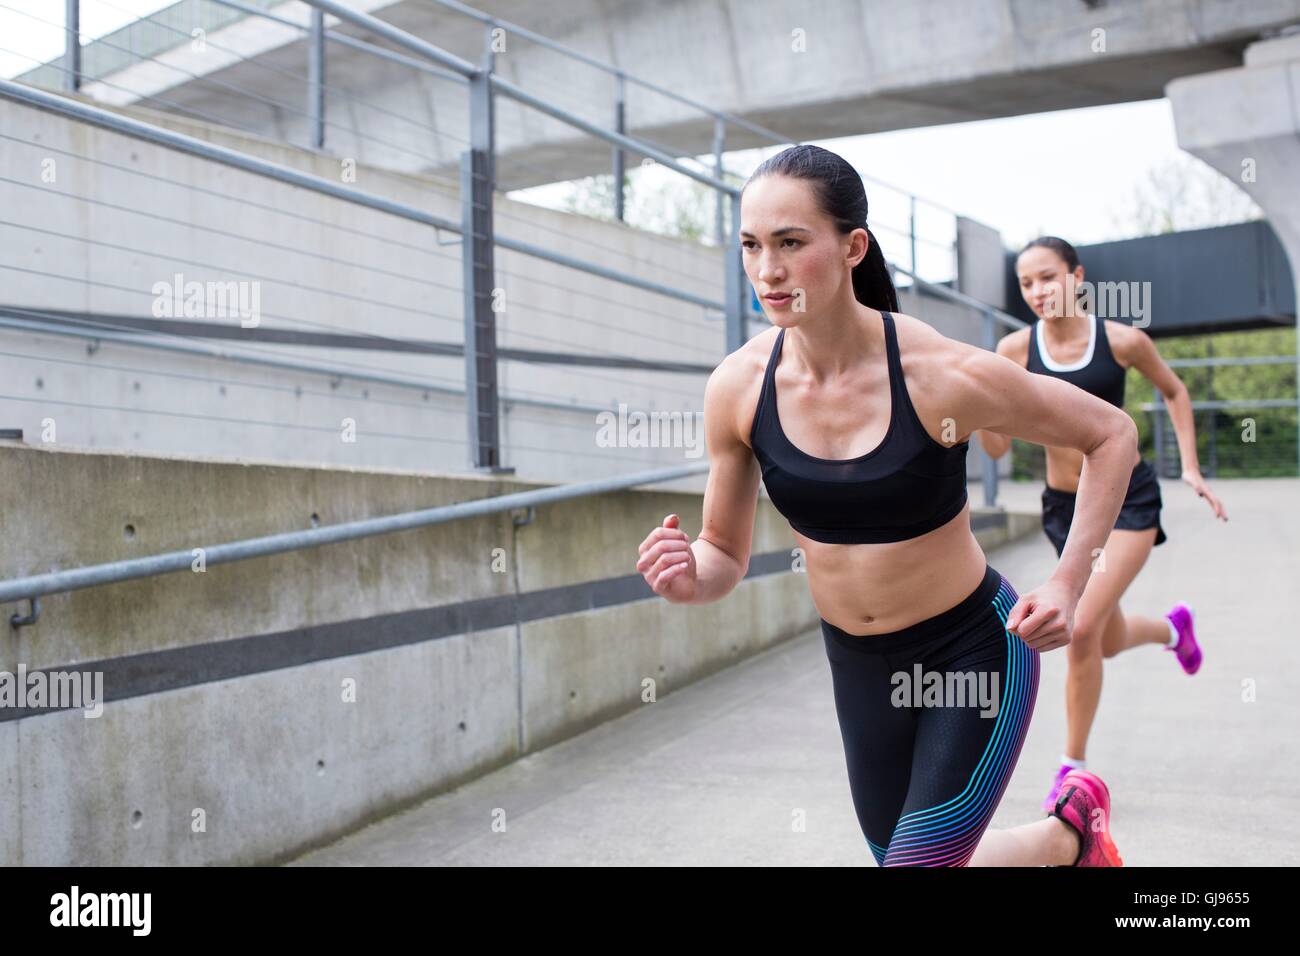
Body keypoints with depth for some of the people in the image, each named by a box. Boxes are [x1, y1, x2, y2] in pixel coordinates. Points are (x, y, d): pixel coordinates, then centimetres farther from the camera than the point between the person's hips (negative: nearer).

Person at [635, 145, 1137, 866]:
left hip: (974, 648, -4)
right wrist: (690, 577, -25)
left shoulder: (946, 375, -25)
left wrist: (1069, 581, -15)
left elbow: (1111, 434, -9)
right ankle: (1070, 836, 52)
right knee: (898, 854, 20)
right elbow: (726, 554, -3)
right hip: (859, 664, 5)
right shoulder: (736, 388, -15)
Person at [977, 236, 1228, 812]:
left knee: (1083, 629, -18)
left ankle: (1074, 764, 0)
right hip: (1064, 506, 3)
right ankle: (1173, 627, 54)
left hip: (1128, 498, -3)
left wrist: (1190, 468, 3)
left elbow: (1174, 391, 8)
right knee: (1108, 642, 16)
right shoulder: (1014, 349, -9)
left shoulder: (1121, 340, -12)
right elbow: (997, 447, -9)